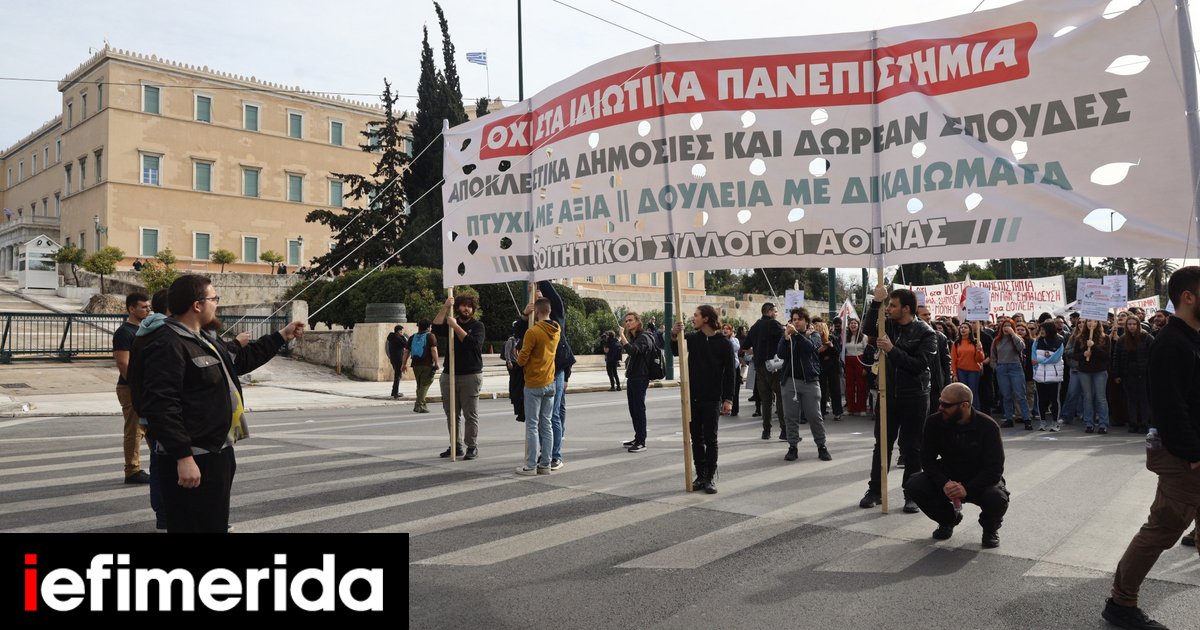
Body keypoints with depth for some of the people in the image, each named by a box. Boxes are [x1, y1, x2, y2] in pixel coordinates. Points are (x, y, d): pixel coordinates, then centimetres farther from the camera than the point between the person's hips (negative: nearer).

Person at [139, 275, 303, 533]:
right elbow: (161, 406, -26)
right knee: (195, 526, -4)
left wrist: (281, 337, 32)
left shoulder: (205, 338, 15)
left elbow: (238, 362, 31)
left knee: (216, 525, 19)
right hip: (192, 462, -11)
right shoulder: (168, 344, -19)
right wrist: (183, 457, -29)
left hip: (217, 453, 11)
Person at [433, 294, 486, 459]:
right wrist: (445, 308, -11)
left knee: (470, 414, -1)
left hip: (471, 376, -5)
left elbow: (473, 343, -18)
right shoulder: (451, 323, 13)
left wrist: (456, 327, -16)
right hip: (449, 375, 5)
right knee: (452, 414, 9)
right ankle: (456, 446, 18)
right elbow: (436, 329, -6)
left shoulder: (477, 326, 0)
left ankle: (472, 447, 6)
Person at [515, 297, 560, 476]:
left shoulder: (533, 331, -17)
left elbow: (522, 359, -15)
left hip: (533, 385, -6)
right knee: (546, 425, 10)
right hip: (550, 383, 6)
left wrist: (519, 360, 7)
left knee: (532, 426, -1)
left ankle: (531, 466, 2)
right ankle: (545, 464, 13)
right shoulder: (556, 330, 4)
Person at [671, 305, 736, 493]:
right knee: (696, 439, 9)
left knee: (710, 439, 2)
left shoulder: (724, 343, -6)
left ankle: (710, 478, 9)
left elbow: (730, 373, -6)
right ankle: (700, 476, 18)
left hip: (712, 399, -4)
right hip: (692, 397, 4)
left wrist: (728, 400, -11)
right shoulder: (692, 338, 5)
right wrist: (674, 336, -16)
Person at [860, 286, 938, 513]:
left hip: (914, 398, -5)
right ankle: (874, 490, 21)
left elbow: (920, 364, -19)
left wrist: (892, 350, -22)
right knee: (882, 444, 11)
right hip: (888, 395, 5)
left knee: (912, 448, 4)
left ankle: (912, 494, 15)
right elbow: (868, 325, -6)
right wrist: (876, 301, -15)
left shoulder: (925, 333, -10)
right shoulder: (890, 326, 5)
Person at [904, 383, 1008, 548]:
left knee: (998, 499, -36)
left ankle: (990, 528, 5)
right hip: (947, 478, 3)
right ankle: (948, 519, 9)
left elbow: (994, 469, -21)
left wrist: (967, 488, -36)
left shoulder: (988, 426, -20)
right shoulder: (934, 422, -14)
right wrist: (944, 484, -30)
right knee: (913, 486, -23)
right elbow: (927, 459, -12)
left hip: (980, 481, -3)